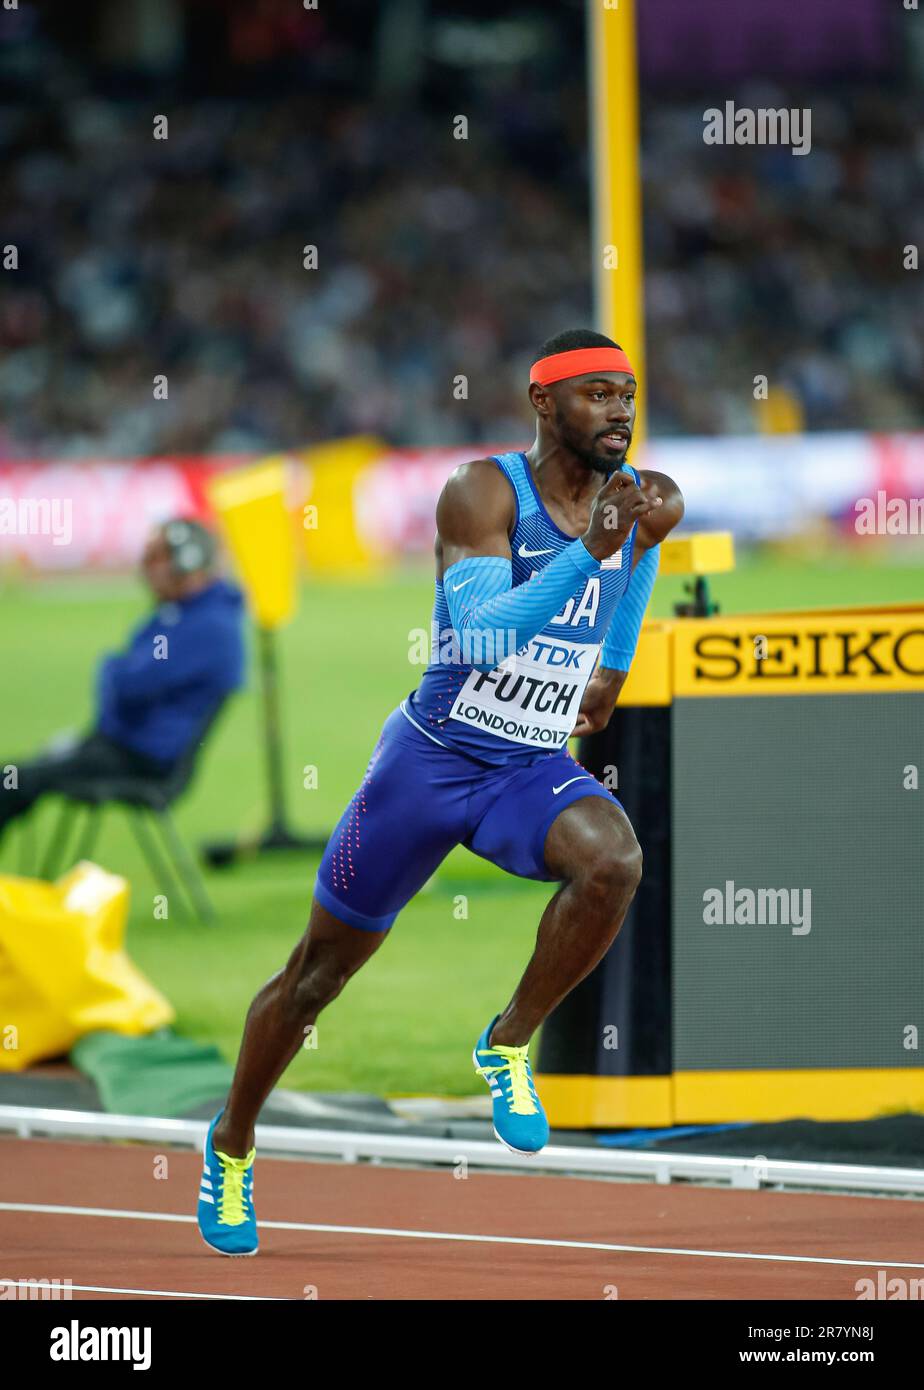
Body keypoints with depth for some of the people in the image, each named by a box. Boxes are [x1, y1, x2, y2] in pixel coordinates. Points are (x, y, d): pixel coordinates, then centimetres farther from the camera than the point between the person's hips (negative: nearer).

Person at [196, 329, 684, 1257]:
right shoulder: (485, 493, -20)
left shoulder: (646, 497, -6)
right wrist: (587, 553, -42)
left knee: (612, 861, -32)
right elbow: (482, 633, -33)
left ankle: (510, 1046, -10)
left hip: (532, 771, 3)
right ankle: (232, 1144, 33)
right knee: (321, 970, 9)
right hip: (434, 756, -3)